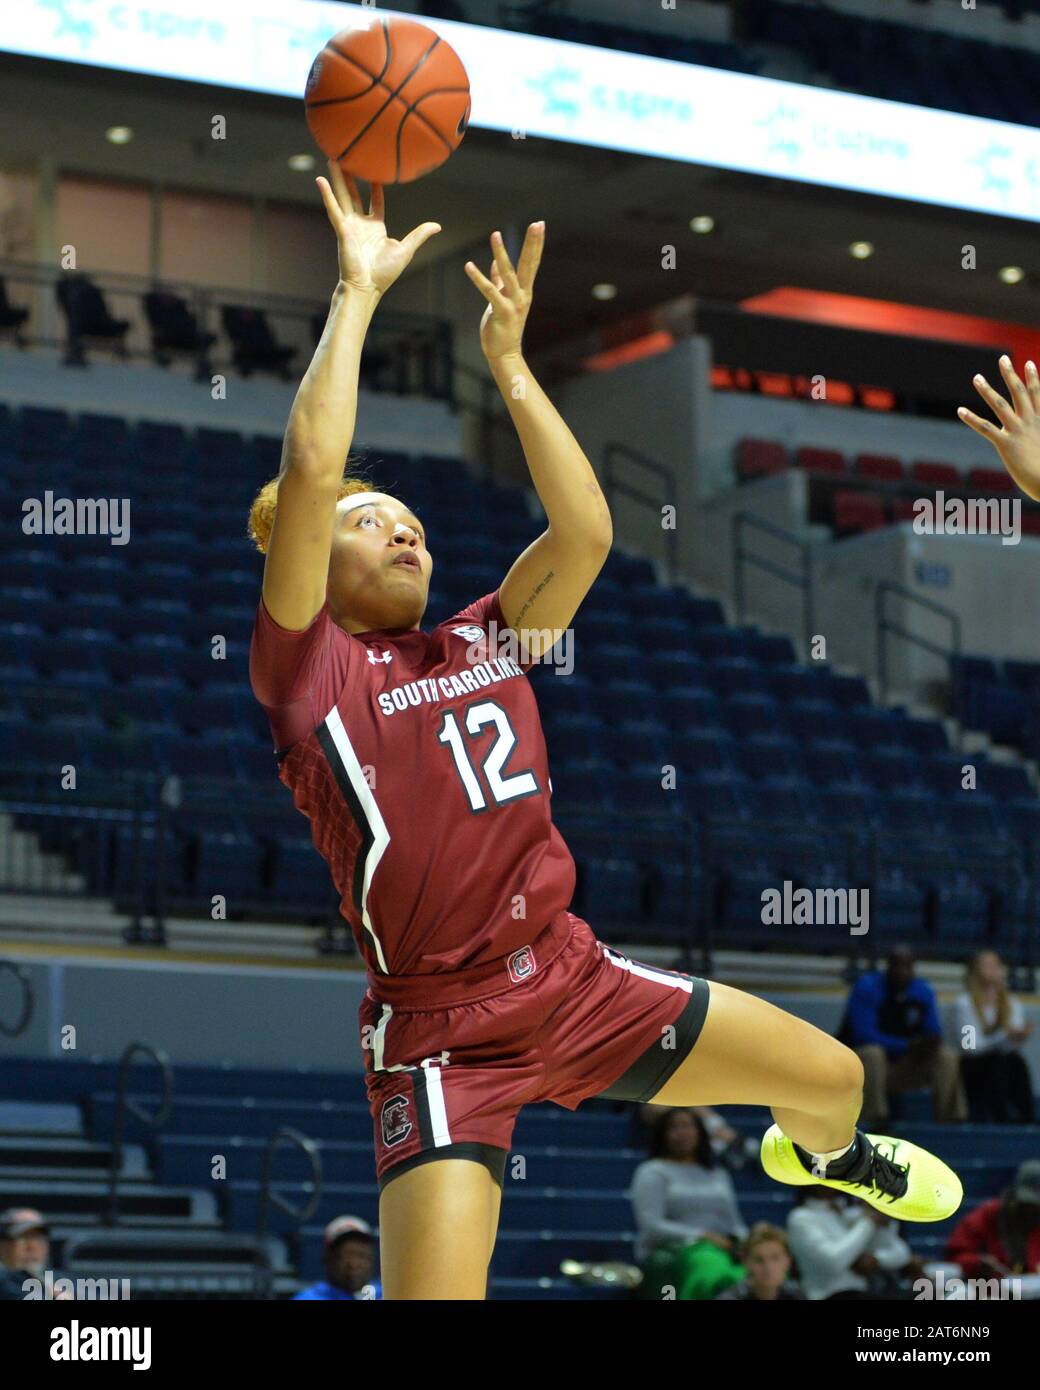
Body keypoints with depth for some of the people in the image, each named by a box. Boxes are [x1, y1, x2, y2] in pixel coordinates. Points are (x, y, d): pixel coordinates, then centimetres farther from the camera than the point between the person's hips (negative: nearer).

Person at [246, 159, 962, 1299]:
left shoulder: (487, 642, 12)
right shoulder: (306, 669, -5)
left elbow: (584, 530, -2)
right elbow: (310, 472, -17)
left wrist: (508, 362, 1)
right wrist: (357, 288, -11)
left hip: (576, 980, 6)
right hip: (440, 1038, -6)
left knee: (832, 1077, 17)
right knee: (434, 1298, -23)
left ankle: (824, 1154, 54)